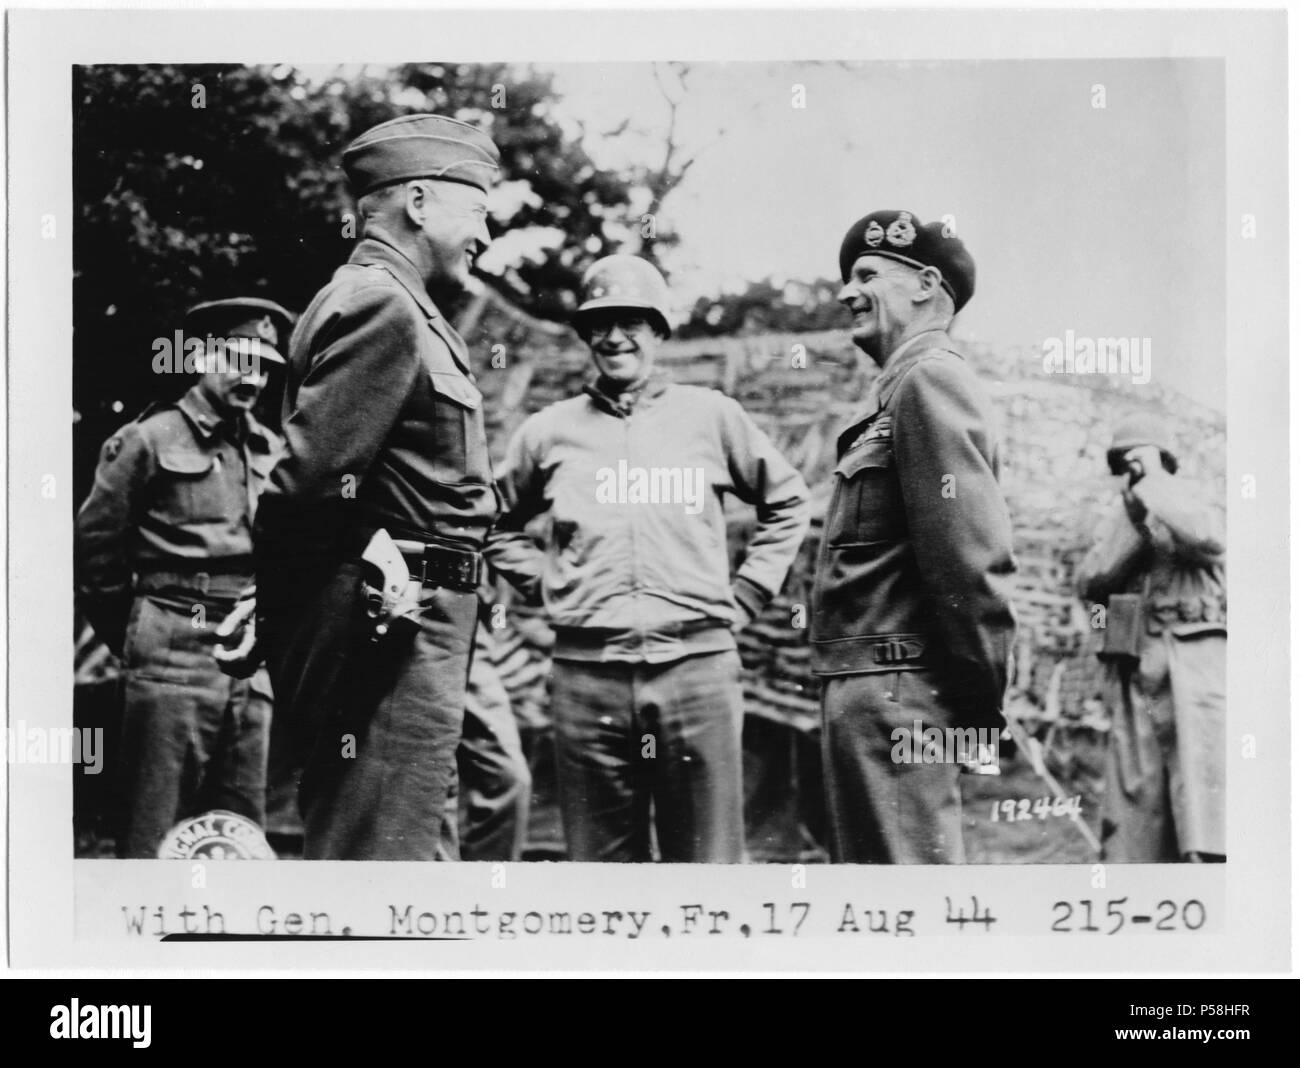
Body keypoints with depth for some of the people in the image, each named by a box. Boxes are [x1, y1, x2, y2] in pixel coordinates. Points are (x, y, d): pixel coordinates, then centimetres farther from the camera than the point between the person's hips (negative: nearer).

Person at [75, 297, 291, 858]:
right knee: (154, 835, -3)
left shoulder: (271, 450, 13)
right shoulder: (150, 439, -2)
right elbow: (95, 550, 0)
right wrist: (134, 644, 3)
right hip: (175, 659, -5)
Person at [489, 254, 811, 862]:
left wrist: (745, 596, 10)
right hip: (585, 671, 1)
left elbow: (787, 502, 18)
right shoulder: (549, 431, 11)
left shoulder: (710, 416, 9)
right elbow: (499, 524, 24)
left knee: (709, 857, 1)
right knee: (601, 859, 5)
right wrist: (541, 583, 10)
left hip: (698, 661, -1)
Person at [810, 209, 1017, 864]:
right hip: (876, 685, 11)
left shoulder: (930, 380, -11)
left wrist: (980, 698, -16)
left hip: (893, 688, -11)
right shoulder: (899, 390, 21)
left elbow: (970, 554, -19)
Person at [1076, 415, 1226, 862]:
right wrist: (1132, 510, -1)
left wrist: (1153, 479, -2)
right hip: (1135, 678, 4)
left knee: (1208, 833, -18)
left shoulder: (1202, 511, 14)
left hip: (1196, 672, -3)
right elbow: (1092, 582, 3)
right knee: (1130, 822, -2)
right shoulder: (1118, 525, 22)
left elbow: (1206, 540, -11)